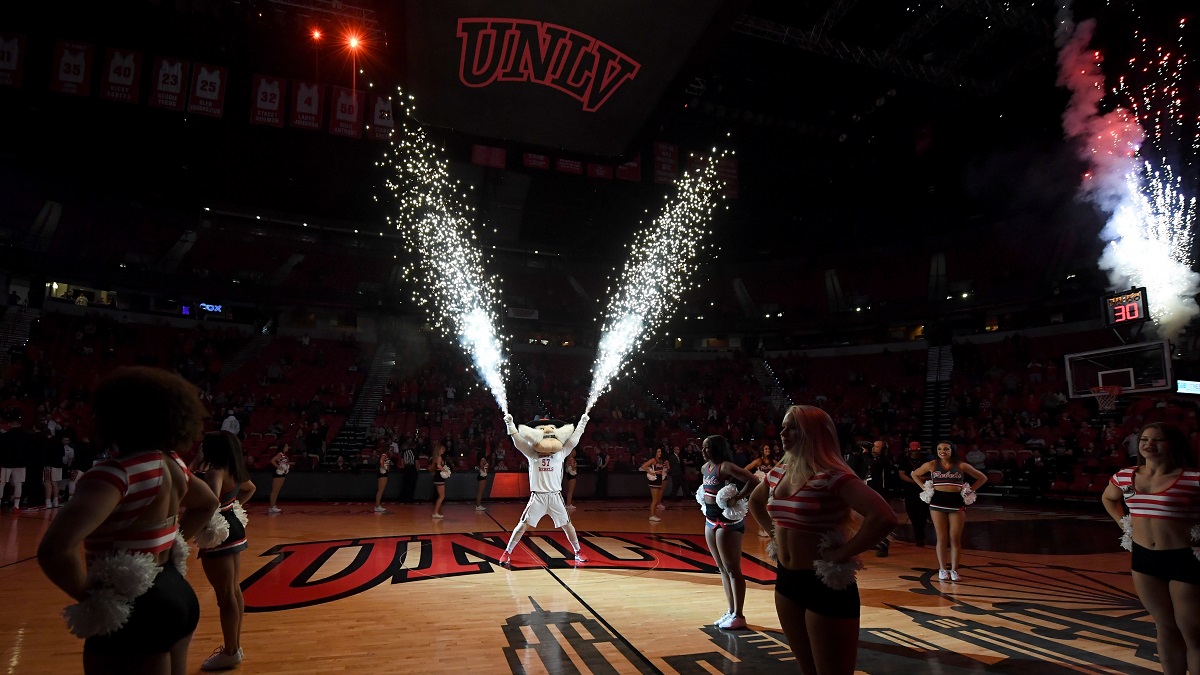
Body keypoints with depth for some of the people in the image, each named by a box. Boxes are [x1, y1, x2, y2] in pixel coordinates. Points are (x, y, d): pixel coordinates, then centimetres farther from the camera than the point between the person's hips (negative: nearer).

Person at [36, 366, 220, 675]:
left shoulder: (117, 471, -21)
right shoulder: (172, 464, 3)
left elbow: (55, 548, -33)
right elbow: (208, 503, 21)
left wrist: (90, 596, -18)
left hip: (136, 613, -8)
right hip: (176, 595, 8)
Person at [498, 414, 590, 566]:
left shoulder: (561, 453, 2)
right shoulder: (532, 454, -1)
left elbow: (574, 438, -1)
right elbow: (518, 439, -11)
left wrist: (583, 422, -6)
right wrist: (509, 424, -23)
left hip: (555, 496, 2)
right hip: (537, 496, -1)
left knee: (567, 524, 9)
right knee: (523, 525, -1)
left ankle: (578, 552, 28)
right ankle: (507, 552, 14)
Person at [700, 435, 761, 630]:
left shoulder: (726, 467, -19)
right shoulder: (705, 467, 7)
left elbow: (753, 480, -28)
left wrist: (736, 499, -25)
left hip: (728, 522, -9)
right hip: (711, 521, 9)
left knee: (732, 569, -1)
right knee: (722, 569, 15)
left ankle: (738, 616, 9)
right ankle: (730, 611, 26)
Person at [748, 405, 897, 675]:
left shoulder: (831, 475, -20)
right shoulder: (779, 472, 3)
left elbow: (884, 518, -31)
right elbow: (754, 501, 24)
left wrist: (843, 554, -22)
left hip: (825, 584, -7)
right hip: (786, 579, 7)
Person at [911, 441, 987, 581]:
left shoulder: (961, 466, 2)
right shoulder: (931, 465, 4)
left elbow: (983, 478, 11)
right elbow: (915, 474, 17)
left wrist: (969, 490, 2)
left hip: (957, 503, 0)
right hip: (937, 502, 0)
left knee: (955, 538, 1)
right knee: (942, 538, 2)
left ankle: (954, 570, 9)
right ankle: (942, 569, 10)